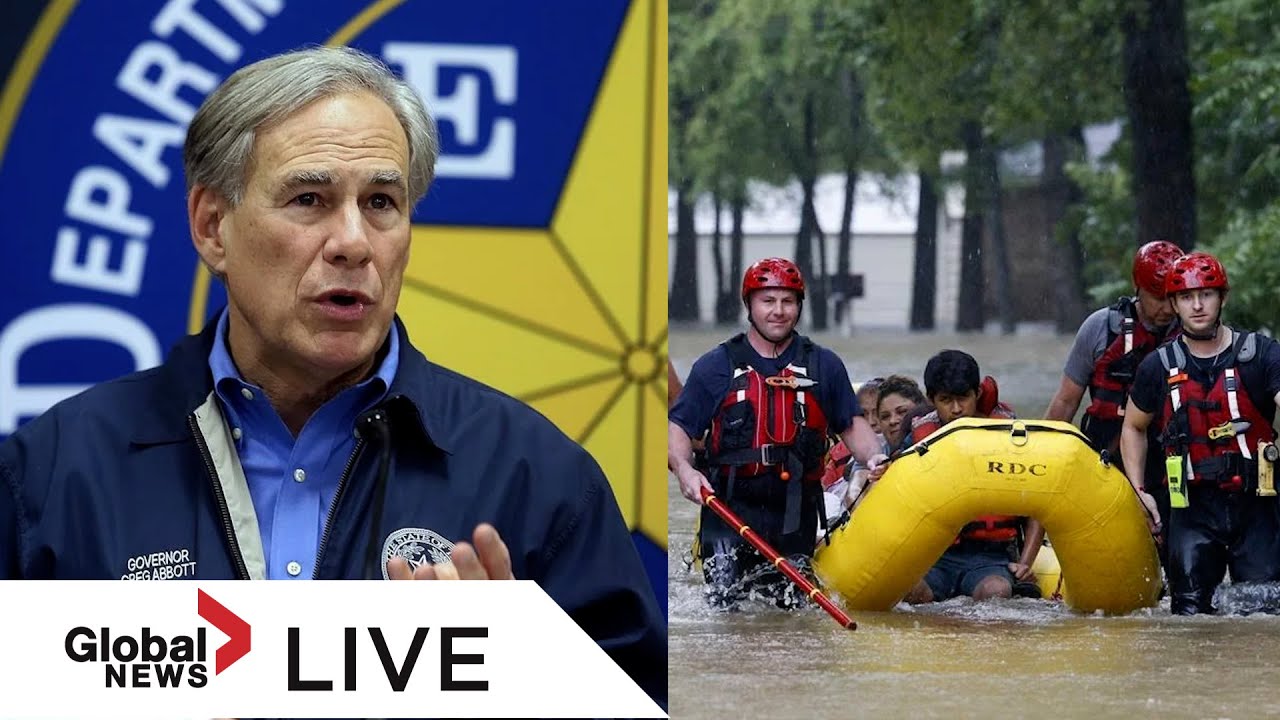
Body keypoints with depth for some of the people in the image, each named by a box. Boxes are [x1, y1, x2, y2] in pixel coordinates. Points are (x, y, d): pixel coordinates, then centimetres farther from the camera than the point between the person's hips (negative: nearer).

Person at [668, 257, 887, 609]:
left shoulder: (824, 366, 10)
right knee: (723, 604, -12)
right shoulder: (716, 366, 6)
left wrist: (872, 457, -6)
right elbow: (678, 426, 5)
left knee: (792, 607, 2)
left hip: (795, 513, 2)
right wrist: (685, 469, -15)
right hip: (729, 507, -2)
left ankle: (764, 580, 32)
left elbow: (852, 424, 15)